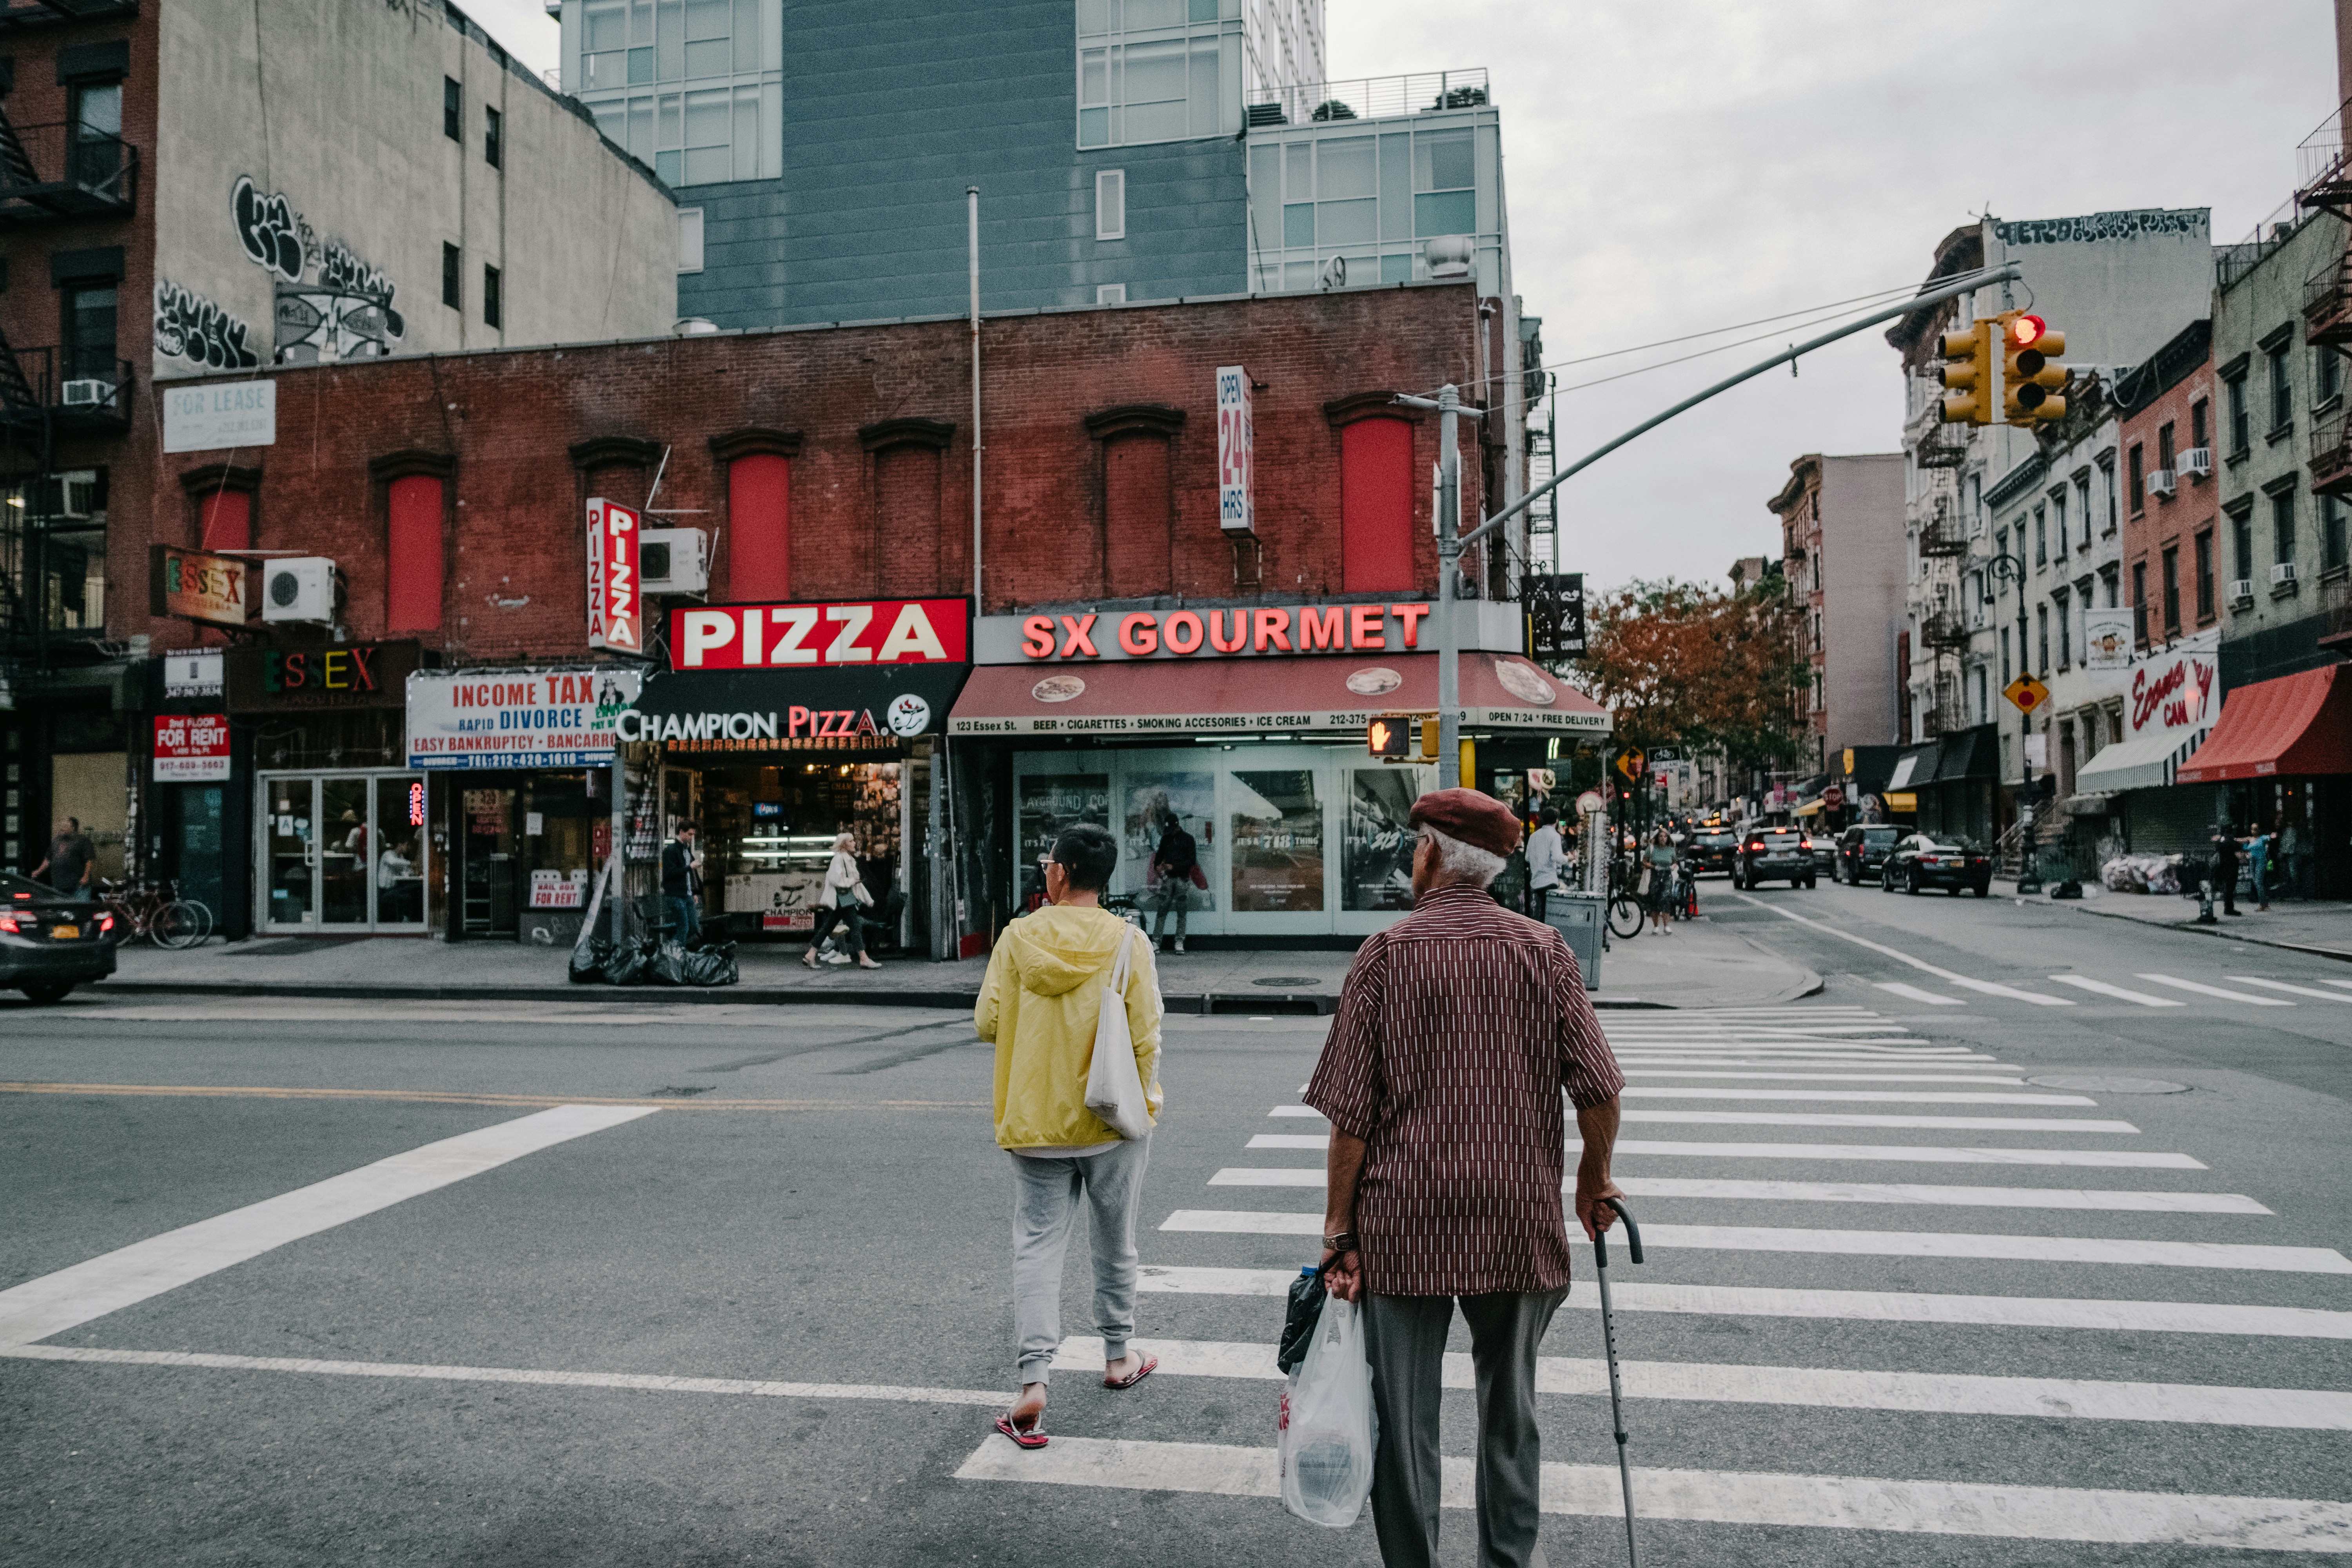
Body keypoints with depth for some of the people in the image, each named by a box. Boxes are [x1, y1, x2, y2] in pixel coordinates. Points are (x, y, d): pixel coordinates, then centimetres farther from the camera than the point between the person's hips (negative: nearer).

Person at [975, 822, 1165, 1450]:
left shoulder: (1018, 938, -6)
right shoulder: (1127, 941, -10)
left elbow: (988, 1024, -3)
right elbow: (1145, 1036, -10)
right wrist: (1144, 1102, 7)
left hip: (1035, 1121, 0)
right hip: (1111, 1121, 0)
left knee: (1037, 1247, 4)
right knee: (1115, 1243, 17)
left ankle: (1033, 1383, -6)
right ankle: (1118, 1358, 33)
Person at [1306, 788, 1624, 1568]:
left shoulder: (1387, 952, -6)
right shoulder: (1543, 949, 0)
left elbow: (1351, 1112, -9)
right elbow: (1598, 1089, -3)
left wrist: (1339, 1228, -3)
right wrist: (1595, 1181, 14)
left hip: (1404, 1221, -2)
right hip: (1518, 1220, 2)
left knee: (1404, 1416, 10)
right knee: (1510, 1406, 18)